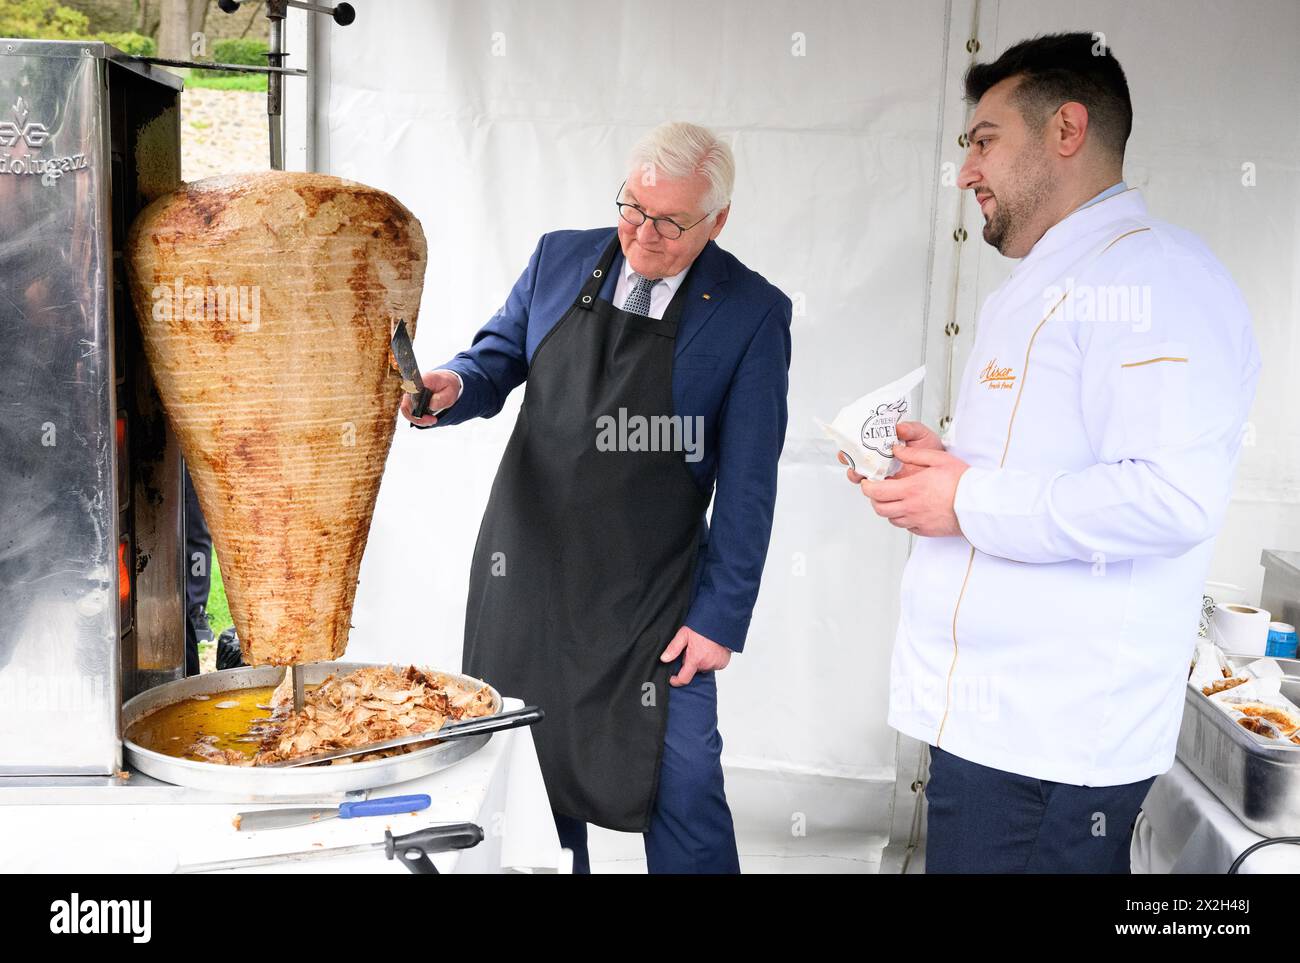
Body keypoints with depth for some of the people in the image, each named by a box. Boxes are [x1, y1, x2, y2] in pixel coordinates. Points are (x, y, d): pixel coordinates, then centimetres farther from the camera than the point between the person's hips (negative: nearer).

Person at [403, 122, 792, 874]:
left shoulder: (753, 312, -7)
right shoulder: (559, 259, 3)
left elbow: (748, 481, -7)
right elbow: (497, 360, 11)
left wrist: (721, 615, -9)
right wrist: (451, 387, -13)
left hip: (653, 598, -3)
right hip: (528, 572, 3)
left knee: (684, 788, -1)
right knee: (530, 768, 14)